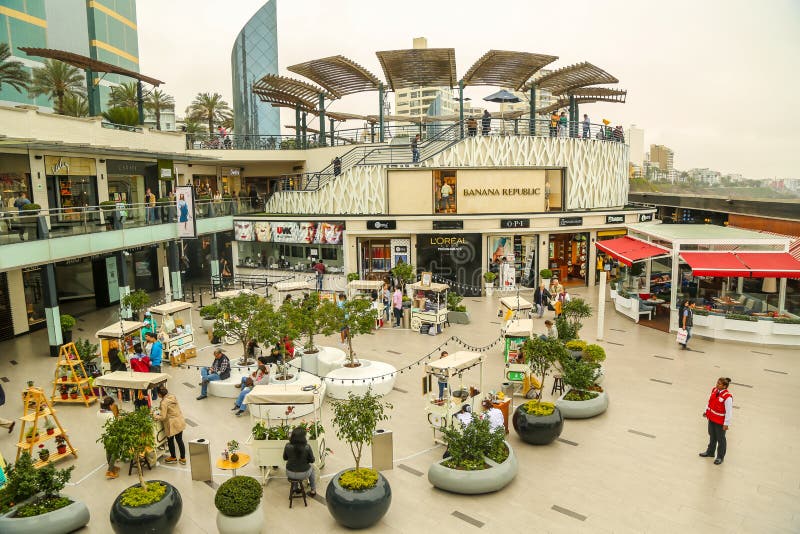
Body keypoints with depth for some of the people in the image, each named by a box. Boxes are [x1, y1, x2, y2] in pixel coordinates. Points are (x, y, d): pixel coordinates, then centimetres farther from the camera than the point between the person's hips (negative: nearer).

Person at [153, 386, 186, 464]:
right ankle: (183, 458, 25)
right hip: (180, 422, 7)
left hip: (172, 424, -7)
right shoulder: (172, 396, 0)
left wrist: (155, 416, -1)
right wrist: (160, 411, 19)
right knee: (179, 440, 16)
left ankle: (173, 458, 34)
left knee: (170, 440, 16)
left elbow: (163, 417, -19)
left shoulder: (164, 402, -22)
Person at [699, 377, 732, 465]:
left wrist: (726, 424, -18)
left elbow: (728, 411, -22)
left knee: (720, 439, 12)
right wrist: (706, 411, 15)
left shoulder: (727, 397, -28)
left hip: (720, 422, -7)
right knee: (712, 436, 25)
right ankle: (710, 452, 45)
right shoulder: (714, 390, -5)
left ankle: (720, 457, 31)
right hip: (711, 418, 7)